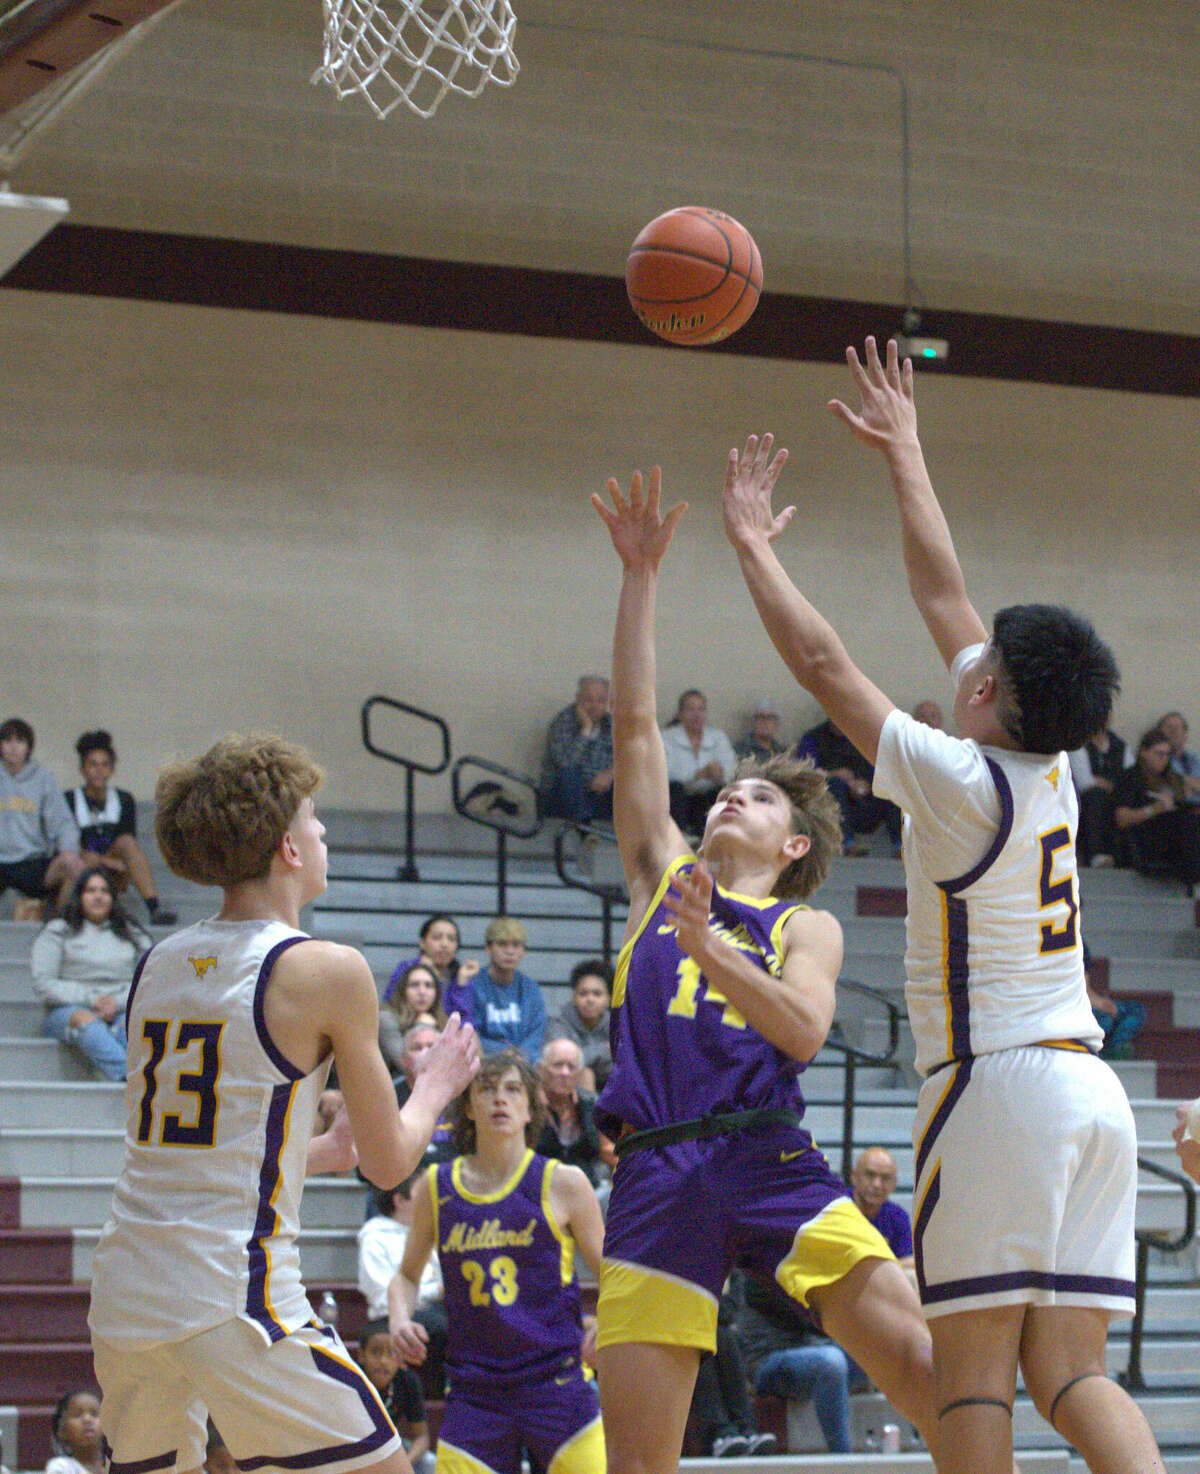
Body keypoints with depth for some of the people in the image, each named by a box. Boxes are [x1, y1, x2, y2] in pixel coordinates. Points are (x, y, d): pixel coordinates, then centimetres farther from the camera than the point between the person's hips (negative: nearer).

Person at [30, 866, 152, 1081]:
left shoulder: (132, 935, 23)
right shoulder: (58, 932, 15)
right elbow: (43, 985, 2)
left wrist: (118, 1001, -10)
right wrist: (89, 999, -10)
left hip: (120, 1010, 2)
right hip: (68, 1010, -2)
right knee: (85, 1020, -40)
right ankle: (130, 1078, -65)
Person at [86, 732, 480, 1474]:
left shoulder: (157, 965, 14)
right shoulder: (325, 970, -5)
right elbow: (391, 1161, 3)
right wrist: (439, 1083, 23)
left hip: (125, 1294, 7)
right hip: (233, 1296, -7)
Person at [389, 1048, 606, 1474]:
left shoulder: (563, 1184, 0)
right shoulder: (435, 1188, 7)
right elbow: (407, 1275, 20)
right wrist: (400, 1319, 0)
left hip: (556, 1383, -2)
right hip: (473, 1389, 2)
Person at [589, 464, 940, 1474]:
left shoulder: (806, 928, 15)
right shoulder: (663, 877, 21)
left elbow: (804, 1031, -6)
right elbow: (633, 720, 16)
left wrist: (705, 946, -17)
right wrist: (640, 576, 13)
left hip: (769, 1158, -1)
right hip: (656, 1175, 1)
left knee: (925, 1368, -15)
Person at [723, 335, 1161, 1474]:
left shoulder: (959, 782, -9)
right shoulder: (1052, 774, 10)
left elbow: (821, 663, -2)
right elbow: (942, 593, 21)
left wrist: (752, 544, 10)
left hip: (998, 1083, -7)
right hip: (1090, 1087, 7)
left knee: (971, 1371, -5)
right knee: (1069, 1371, 3)